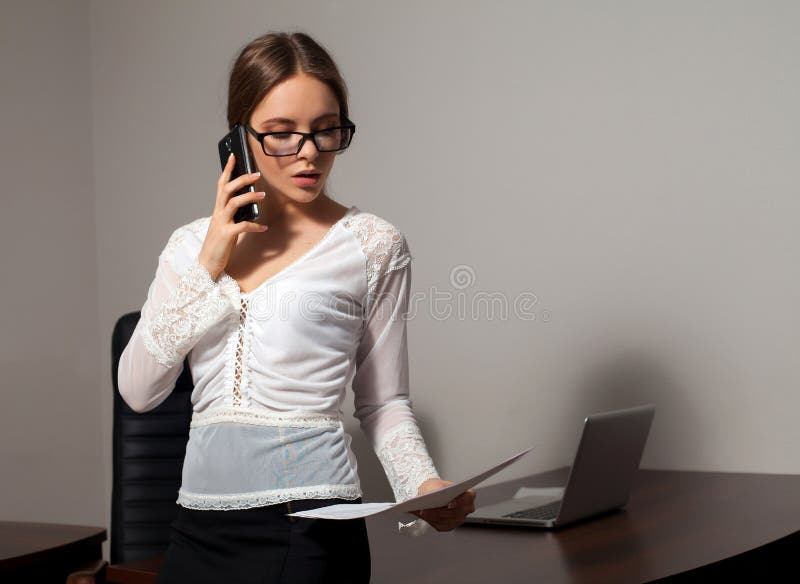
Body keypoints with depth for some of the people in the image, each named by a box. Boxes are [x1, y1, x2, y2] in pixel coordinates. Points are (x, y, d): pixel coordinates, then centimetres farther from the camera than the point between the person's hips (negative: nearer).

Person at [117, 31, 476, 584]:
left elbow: (384, 402, 3)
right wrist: (209, 266, -6)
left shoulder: (372, 244, -1)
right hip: (200, 527, 4)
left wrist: (425, 485, -14)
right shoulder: (192, 244, 8)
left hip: (309, 524, -3)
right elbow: (138, 389, 1)